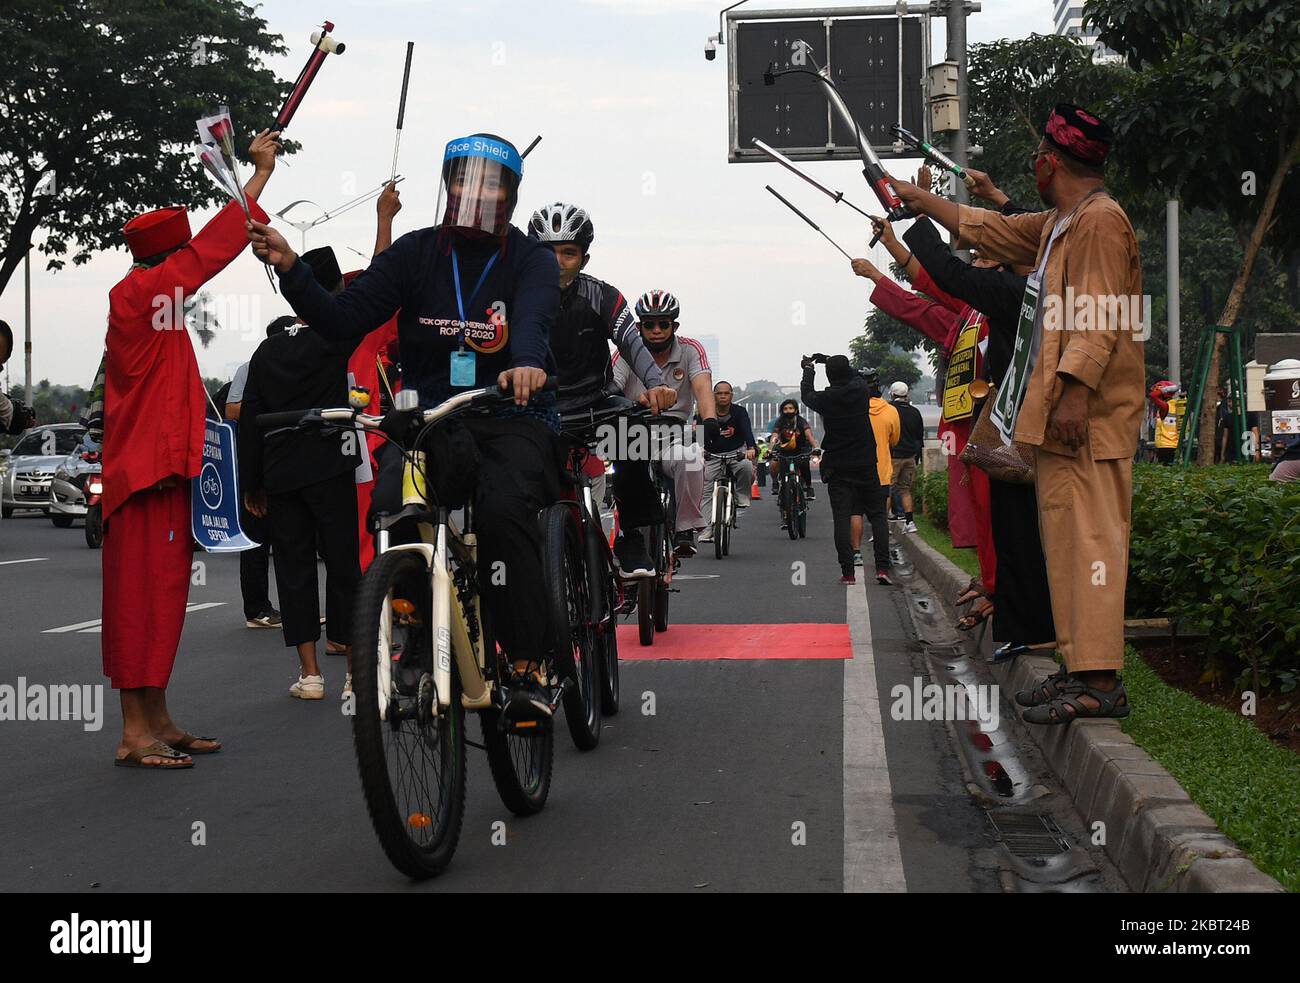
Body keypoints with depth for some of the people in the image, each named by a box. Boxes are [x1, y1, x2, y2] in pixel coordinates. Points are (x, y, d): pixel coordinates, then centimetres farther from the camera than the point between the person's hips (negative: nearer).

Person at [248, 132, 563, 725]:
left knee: (503, 509, -31)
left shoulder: (531, 261, 2)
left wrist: (528, 363, -44)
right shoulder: (415, 253, 8)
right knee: (391, 507, -27)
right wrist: (290, 268, -16)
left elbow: (532, 317, -21)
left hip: (512, 418, -2)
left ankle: (529, 670, -22)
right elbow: (344, 322, 0)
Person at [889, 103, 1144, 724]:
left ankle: (1099, 683, -17)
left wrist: (1075, 391, -27)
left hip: (1087, 417, -11)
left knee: (1086, 535, -14)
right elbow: (990, 230, 36)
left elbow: (1100, 317, -20)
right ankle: (1079, 669, 13)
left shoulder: (1100, 219, -10)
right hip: (1055, 416, 11)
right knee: (1066, 534, 10)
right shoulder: (1057, 224, 21)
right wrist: (921, 200, 44)